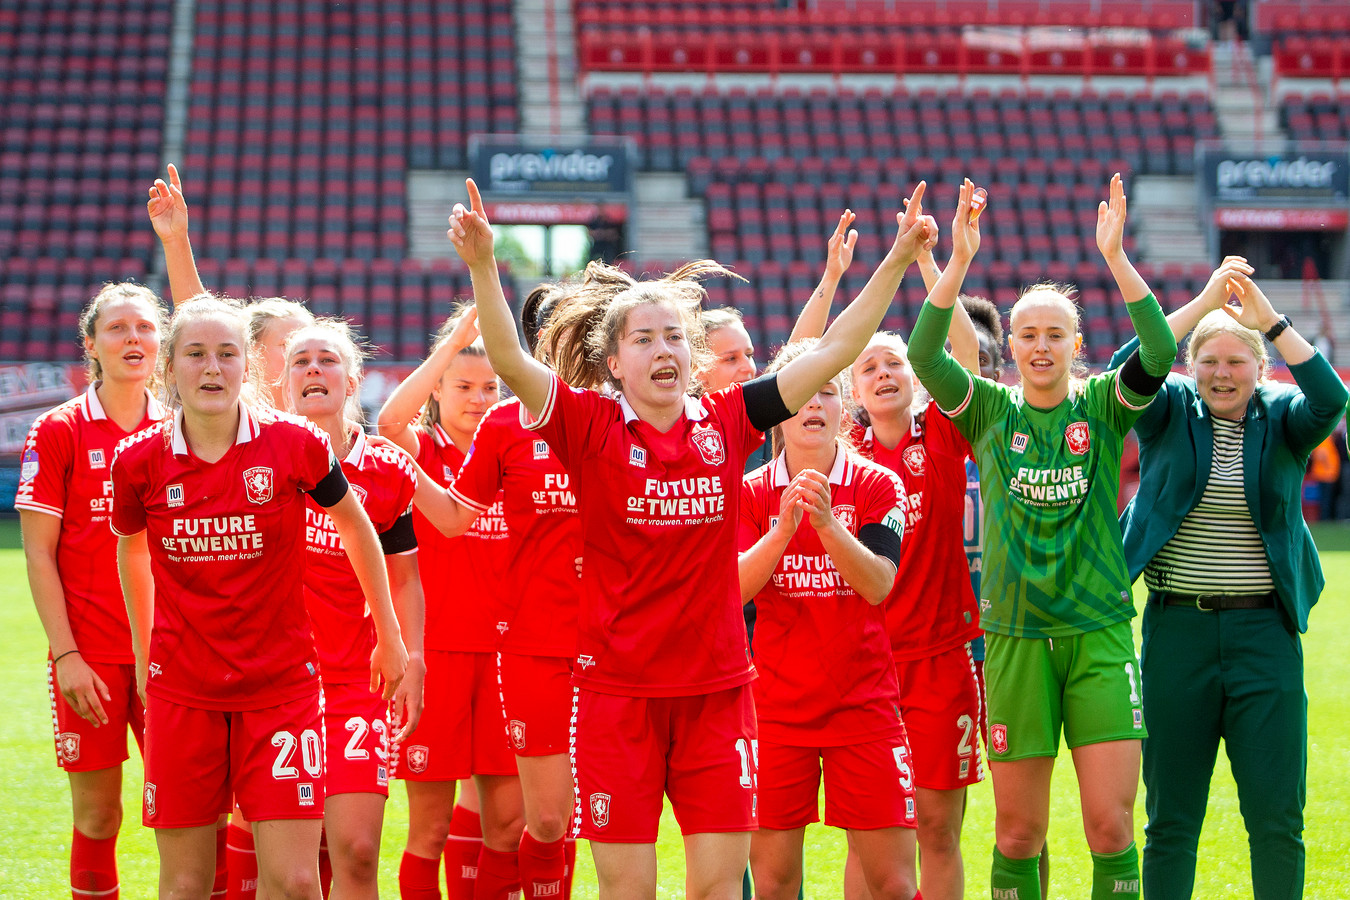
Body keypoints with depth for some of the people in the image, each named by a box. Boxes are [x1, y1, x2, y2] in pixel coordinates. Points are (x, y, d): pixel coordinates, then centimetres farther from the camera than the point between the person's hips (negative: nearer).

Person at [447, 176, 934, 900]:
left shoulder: (726, 423, 3)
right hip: (618, 690, -2)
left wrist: (897, 262, -2)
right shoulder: (593, 429, -5)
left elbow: (833, 351, 4)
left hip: (716, 686, 2)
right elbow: (510, 363, -19)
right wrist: (482, 266, -33)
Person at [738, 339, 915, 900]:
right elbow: (734, 588, -10)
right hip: (776, 705, 1)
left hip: (863, 704, -1)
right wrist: (784, 527, -25)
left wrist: (826, 521, -28)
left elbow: (878, 584, -13)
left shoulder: (878, 486, 0)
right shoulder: (751, 493, 3)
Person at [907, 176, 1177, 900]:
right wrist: (959, 262, -22)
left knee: (1111, 825, -5)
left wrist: (1115, 257, -22)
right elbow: (924, 356, -12)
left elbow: (1160, 353, -15)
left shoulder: (1103, 407, 3)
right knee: (1018, 831, 3)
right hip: (1016, 638, 0)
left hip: (1101, 635, 0)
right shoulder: (991, 413, 4)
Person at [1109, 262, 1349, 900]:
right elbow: (1126, 373, -15)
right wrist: (1203, 303, -21)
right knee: (1171, 816, 5)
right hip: (1177, 628, 0)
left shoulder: (1281, 419, 4)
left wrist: (1271, 320, -23)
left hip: (1264, 632, 0)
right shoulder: (1169, 412, 5)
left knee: (1276, 815, 0)